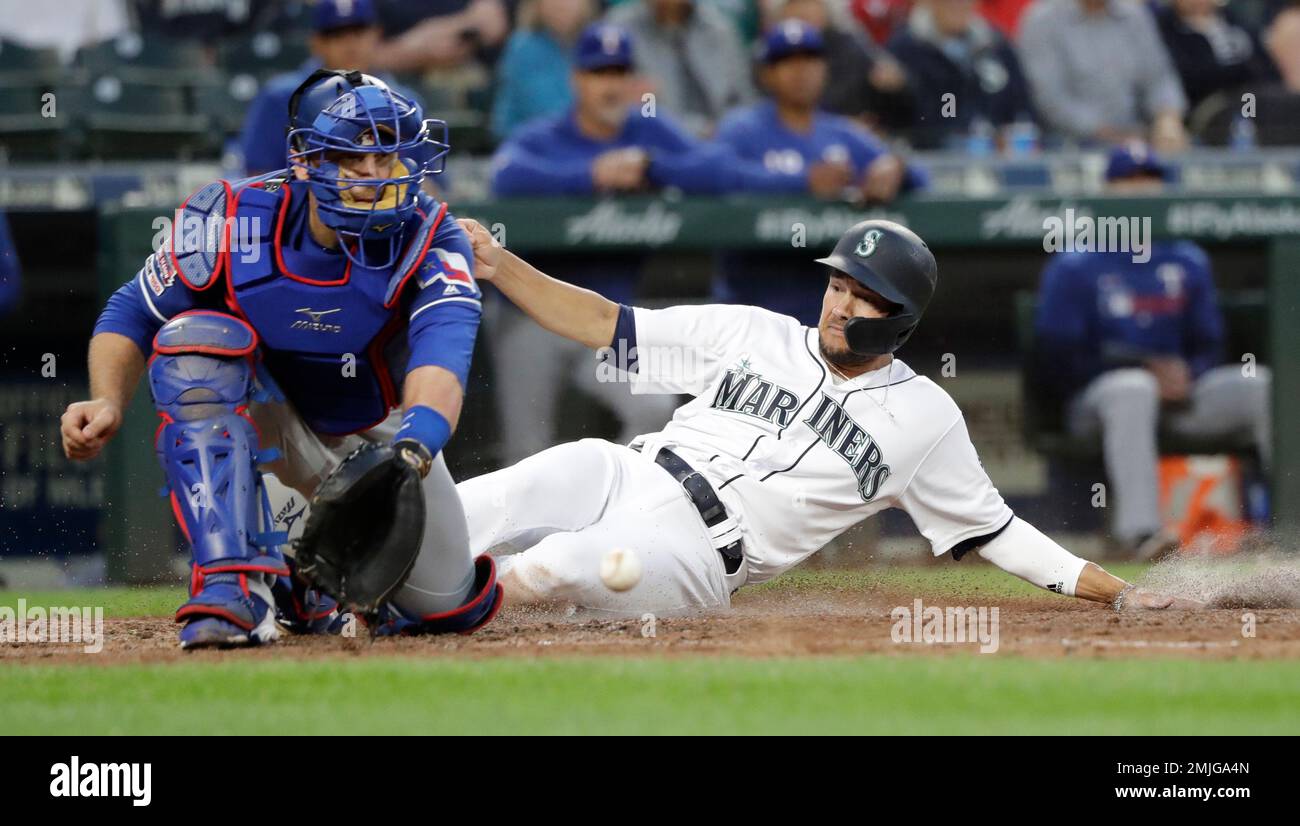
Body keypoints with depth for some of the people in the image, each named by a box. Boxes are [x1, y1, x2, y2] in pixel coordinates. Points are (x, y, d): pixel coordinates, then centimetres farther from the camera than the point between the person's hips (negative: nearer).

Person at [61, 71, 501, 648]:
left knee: (447, 607, -8)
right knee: (196, 338, -33)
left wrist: (412, 446, -64)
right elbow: (132, 315, -12)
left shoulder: (431, 240, -26)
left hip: (377, 435, 1)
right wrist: (109, 403, -33)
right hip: (268, 423, -1)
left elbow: (442, 355, -44)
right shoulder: (233, 220, -23)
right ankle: (234, 582, -34)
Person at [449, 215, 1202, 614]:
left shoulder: (925, 418, 7)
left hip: (693, 558, -3)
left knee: (556, 566, -37)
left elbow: (993, 530, 15)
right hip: (621, 475, 3)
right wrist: (497, 265, 3)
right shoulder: (753, 335, 13)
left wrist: (1116, 591, 8)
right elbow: (607, 326, 15)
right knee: (484, 509, -30)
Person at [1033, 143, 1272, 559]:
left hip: (1181, 395, 5)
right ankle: (1139, 527, -53)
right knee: (1133, 389, -40)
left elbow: (1209, 347, 17)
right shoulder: (1073, 267, 1)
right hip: (1096, 396, -5)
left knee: (1260, 384, -18)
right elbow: (1059, 360, -6)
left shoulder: (1189, 262, 18)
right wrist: (1149, 369, -14)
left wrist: (1186, 375, -9)